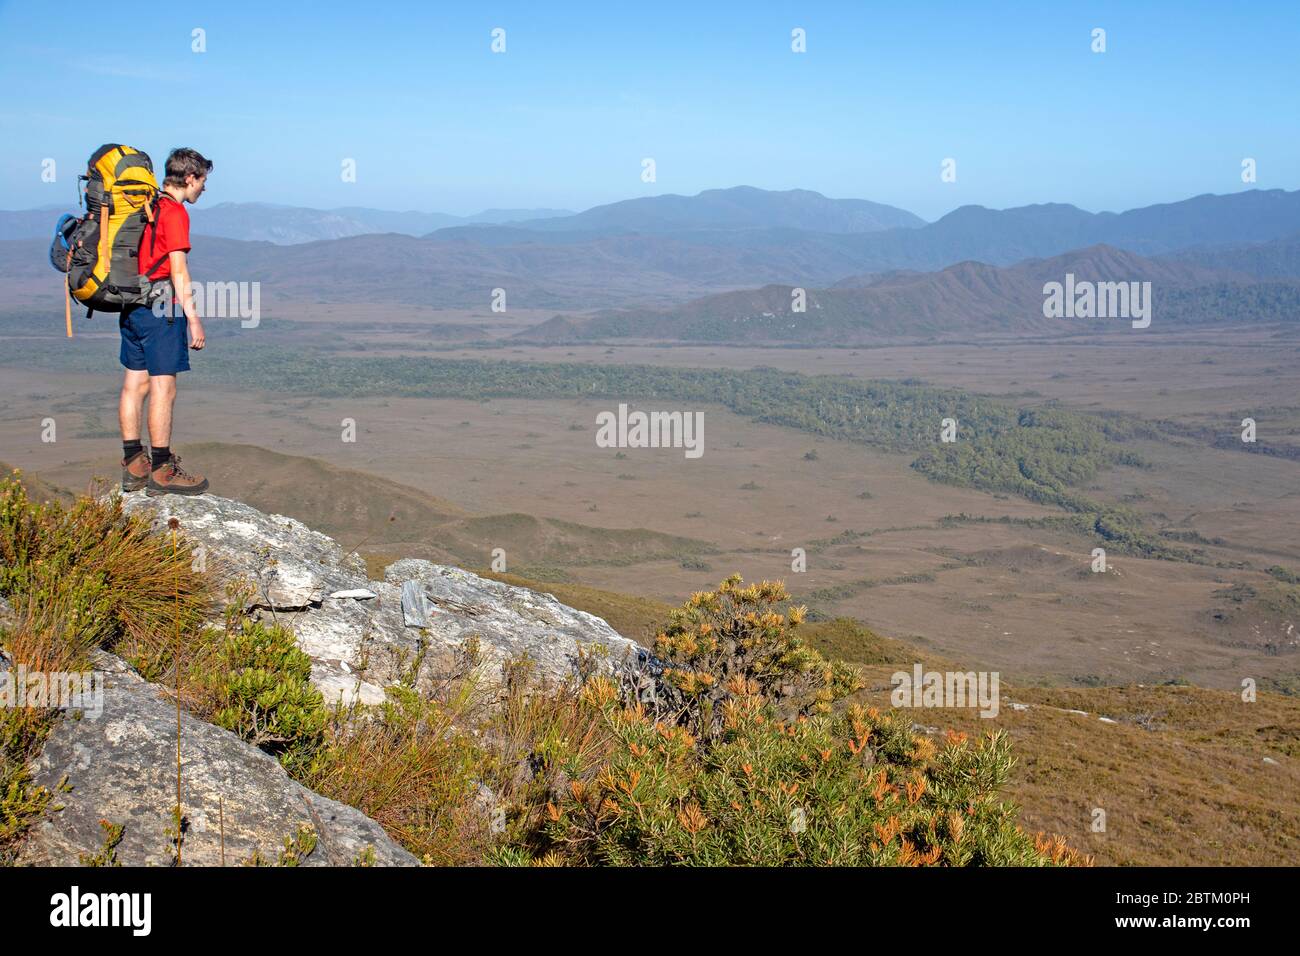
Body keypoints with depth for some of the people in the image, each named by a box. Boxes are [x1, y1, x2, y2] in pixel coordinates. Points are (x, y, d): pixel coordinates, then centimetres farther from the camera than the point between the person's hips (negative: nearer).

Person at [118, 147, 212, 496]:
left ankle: (134, 466, 16)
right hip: (160, 307, -9)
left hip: (132, 305, 9)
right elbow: (178, 270, -16)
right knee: (164, 388, -5)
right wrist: (193, 318, -16)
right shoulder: (174, 211, -12)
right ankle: (161, 472, -1)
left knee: (135, 384, 10)